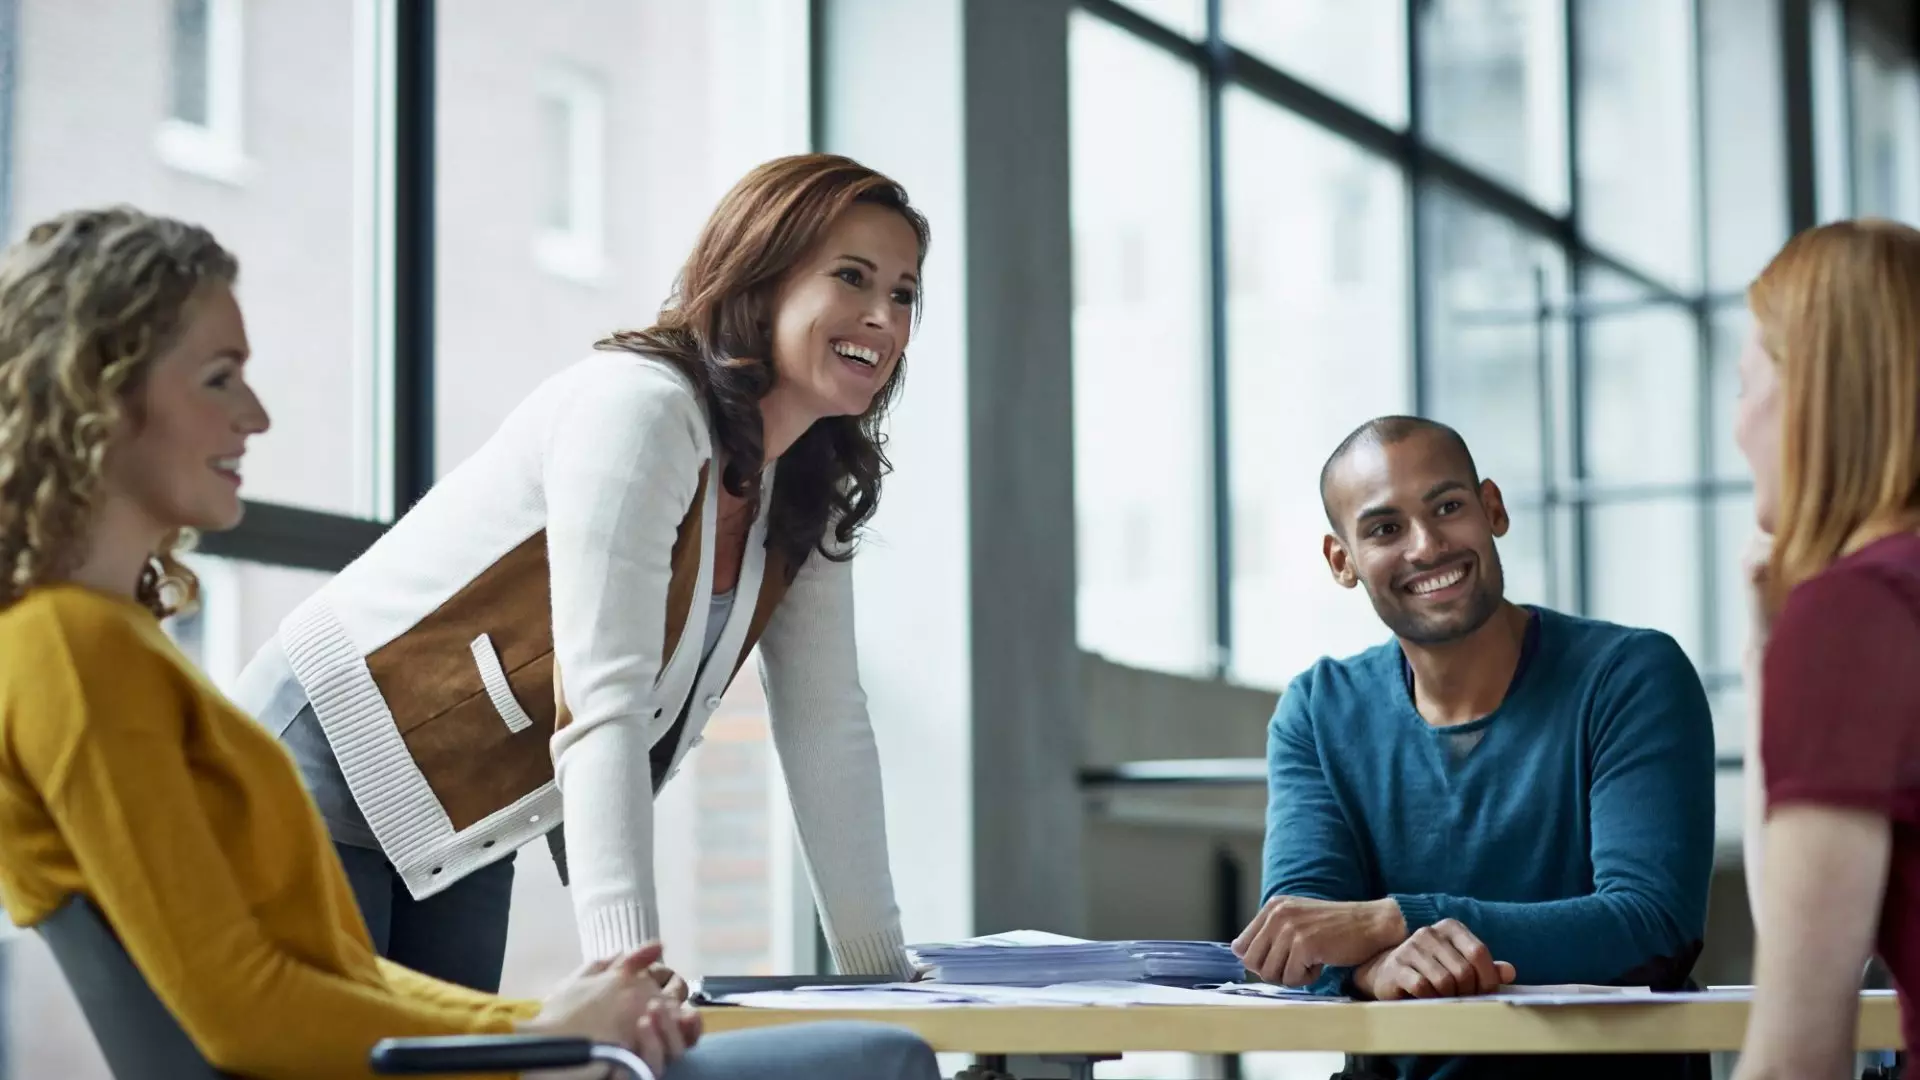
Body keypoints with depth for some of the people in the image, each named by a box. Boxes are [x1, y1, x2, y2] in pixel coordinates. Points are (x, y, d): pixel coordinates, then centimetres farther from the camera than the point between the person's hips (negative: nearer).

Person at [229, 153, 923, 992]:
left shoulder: (808, 492, 1)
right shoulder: (639, 410, -25)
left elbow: (827, 730, 3)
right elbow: (601, 705, -32)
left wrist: (882, 975, 0)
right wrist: (628, 976, -39)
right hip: (322, 769, -8)